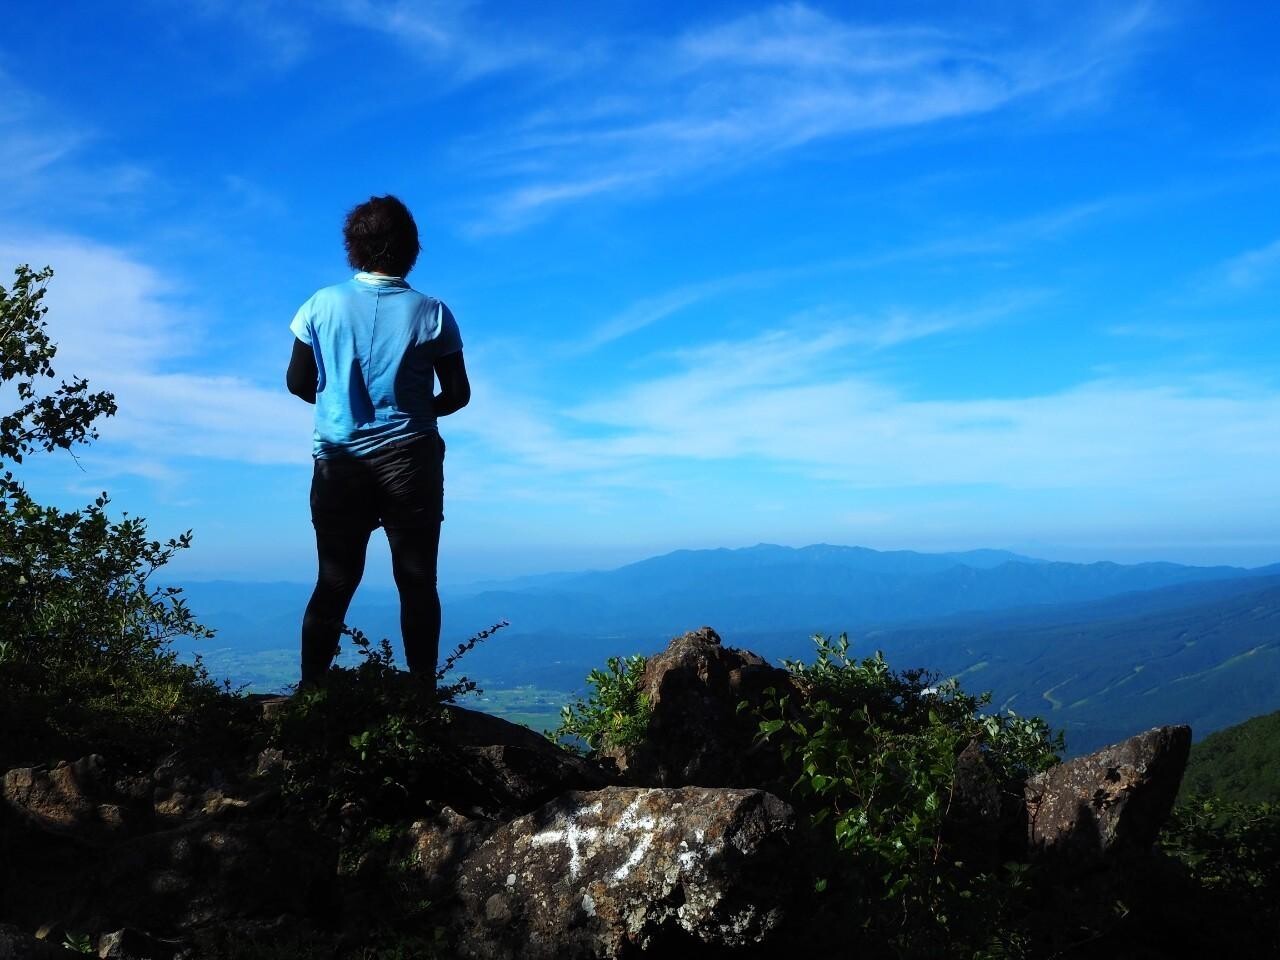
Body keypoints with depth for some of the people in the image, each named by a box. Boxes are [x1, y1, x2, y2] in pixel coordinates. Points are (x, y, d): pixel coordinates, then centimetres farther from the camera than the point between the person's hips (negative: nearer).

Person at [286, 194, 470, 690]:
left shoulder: (323, 305, 0)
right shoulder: (430, 313, -3)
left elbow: (298, 382, 5)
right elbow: (457, 394, 0)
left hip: (339, 461, 2)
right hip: (410, 459, -1)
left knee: (334, 582, 8)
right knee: (417, 582, 5)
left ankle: (310, 691, 5)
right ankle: (422, 693, 5)